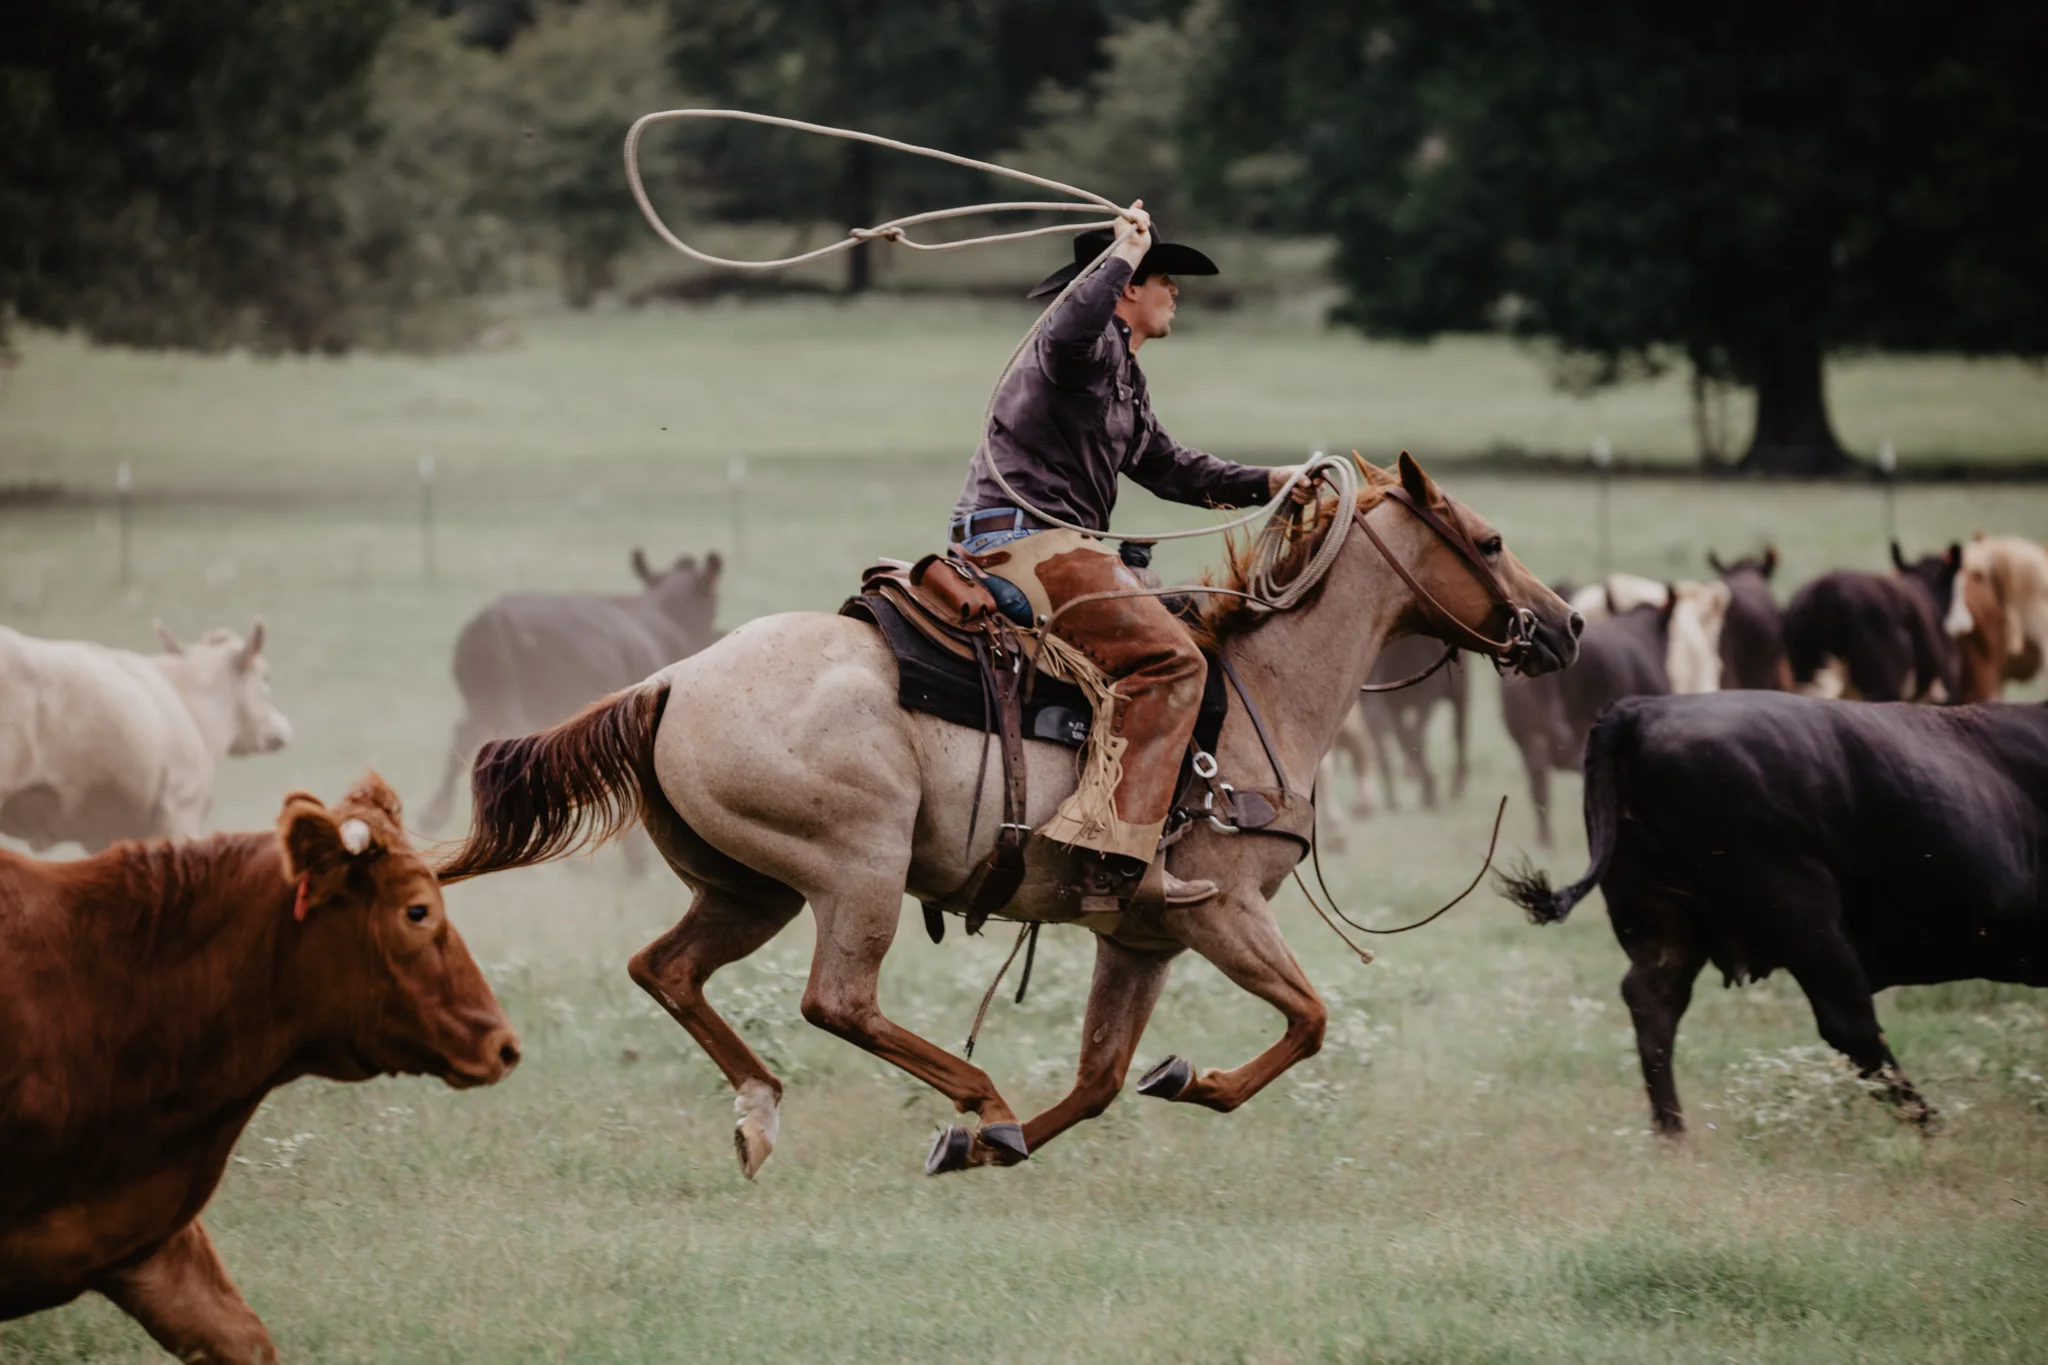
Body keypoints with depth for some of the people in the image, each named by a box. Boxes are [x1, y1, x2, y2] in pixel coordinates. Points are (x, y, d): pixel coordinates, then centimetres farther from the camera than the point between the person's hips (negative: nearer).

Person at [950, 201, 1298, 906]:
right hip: (1027, 539, -11)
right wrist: (1123, 257, -22)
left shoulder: (1125, 377, 27)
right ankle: (1114, 848, -32)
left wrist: (1269, 483, 24)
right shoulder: (1096, 342, -6)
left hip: (1050, 544, 11)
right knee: (1167, 656, -20)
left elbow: (1168, 467, 31)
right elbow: (1068, 334, -32)